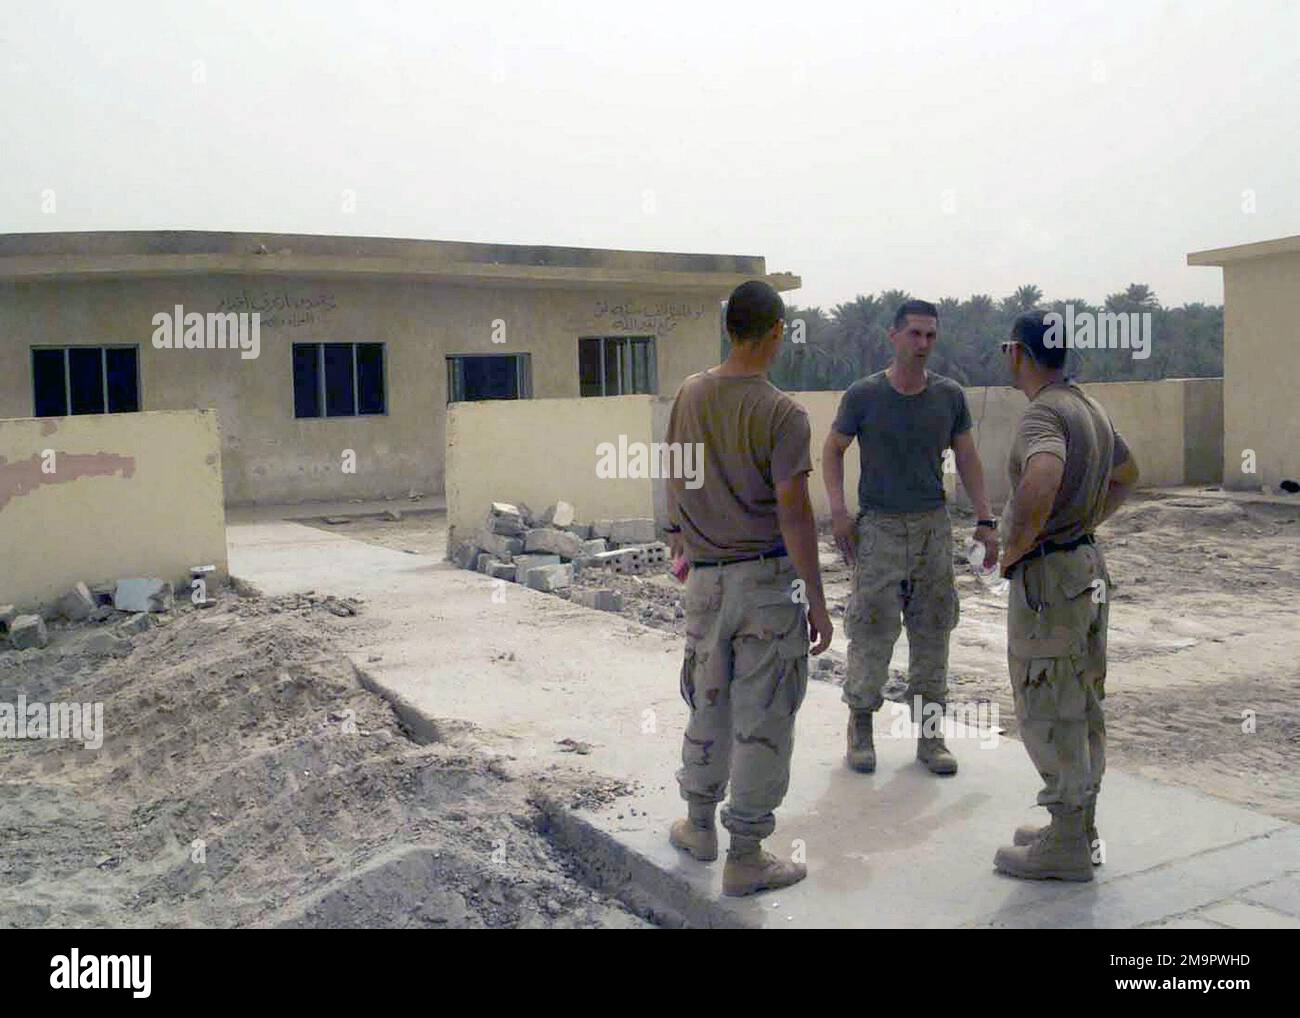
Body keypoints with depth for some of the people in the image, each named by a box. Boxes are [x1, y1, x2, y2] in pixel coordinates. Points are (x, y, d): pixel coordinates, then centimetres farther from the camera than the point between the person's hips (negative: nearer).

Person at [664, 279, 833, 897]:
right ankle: (745, 857, 13)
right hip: (768, 579, -5)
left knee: (708, 705, 20)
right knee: (761, 720, 5)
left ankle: (699, 825, 35)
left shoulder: (689, 395, 3)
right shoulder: (781, 413, -14)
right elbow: (793, 510, -16)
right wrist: (816, 601, -11)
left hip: (707, 578, 5)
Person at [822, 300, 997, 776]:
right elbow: (832, 450, 4)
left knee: (932, 632, 7)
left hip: (933, 526, 3)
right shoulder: (863, 394, -5)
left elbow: (966, 458, 11)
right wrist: (838, 511, -7)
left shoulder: (949, 395, 3)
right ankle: (860, 727, 14)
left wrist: (985, 521, 6)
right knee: (872, 631, -3)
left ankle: (929, 733, 18)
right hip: (878, 527, -3)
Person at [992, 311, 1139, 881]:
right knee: (1081, 709, 16)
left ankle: (1067, 847, 8)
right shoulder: (1090, 408, 12)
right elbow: (1127, 475, 29)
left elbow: (1041, 479, -40)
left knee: (1048, 713, -1)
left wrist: (1016, 546, -25)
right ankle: (1080, 829, 28)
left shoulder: (1043, 413, -19)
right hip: (1087, 565, 10)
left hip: (1048, 577, -10)